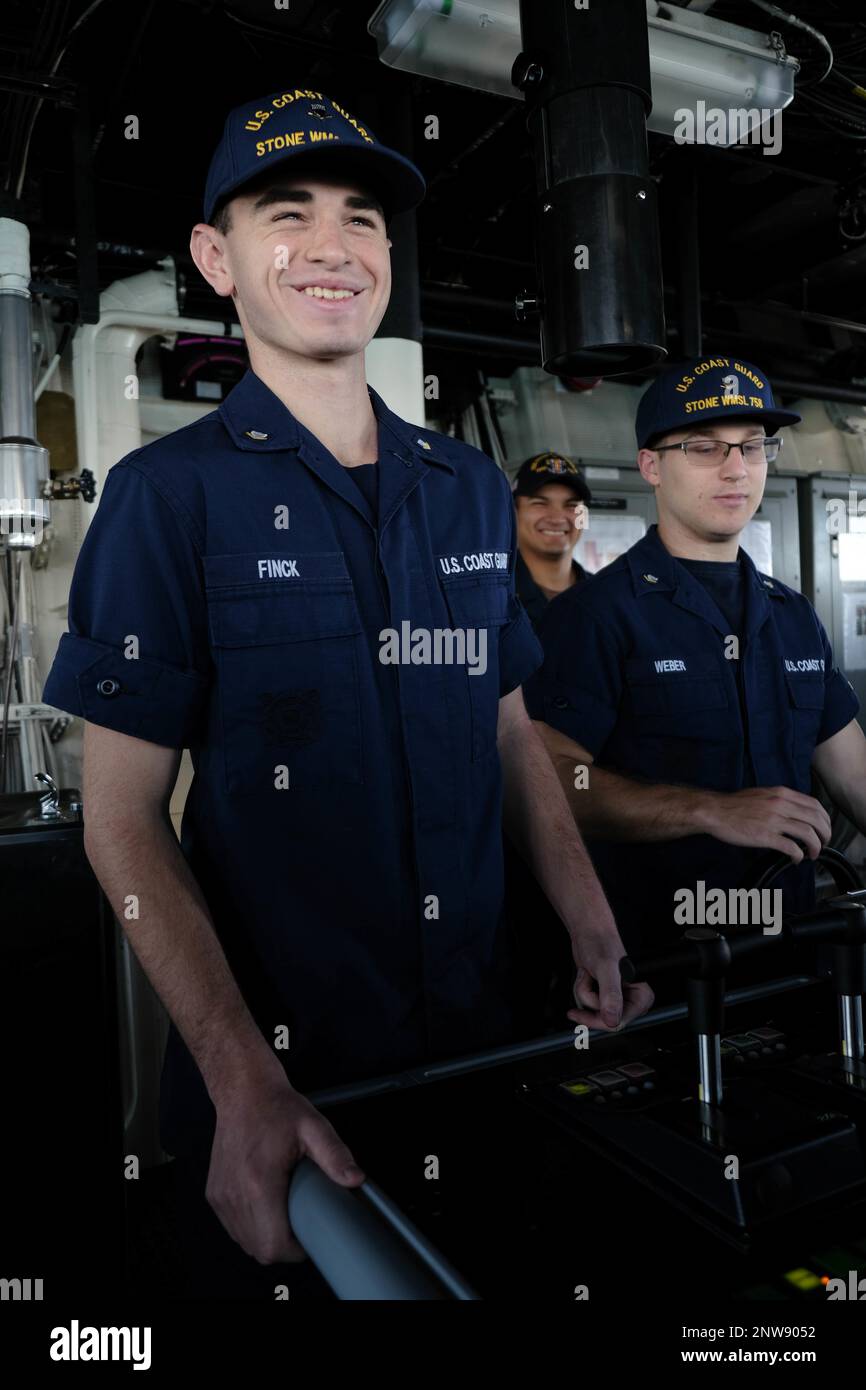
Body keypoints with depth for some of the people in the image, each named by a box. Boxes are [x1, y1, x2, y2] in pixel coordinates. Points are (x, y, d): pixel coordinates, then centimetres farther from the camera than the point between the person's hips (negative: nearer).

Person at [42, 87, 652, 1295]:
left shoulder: (473, 488, 3)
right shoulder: (171, 494, -11)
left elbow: (510, 731, 9)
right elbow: (125, 815, -12)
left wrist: (599, 936, -2)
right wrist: (245, 1083, -21)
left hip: (479, 1041, 5)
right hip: (270, 1071, -4)